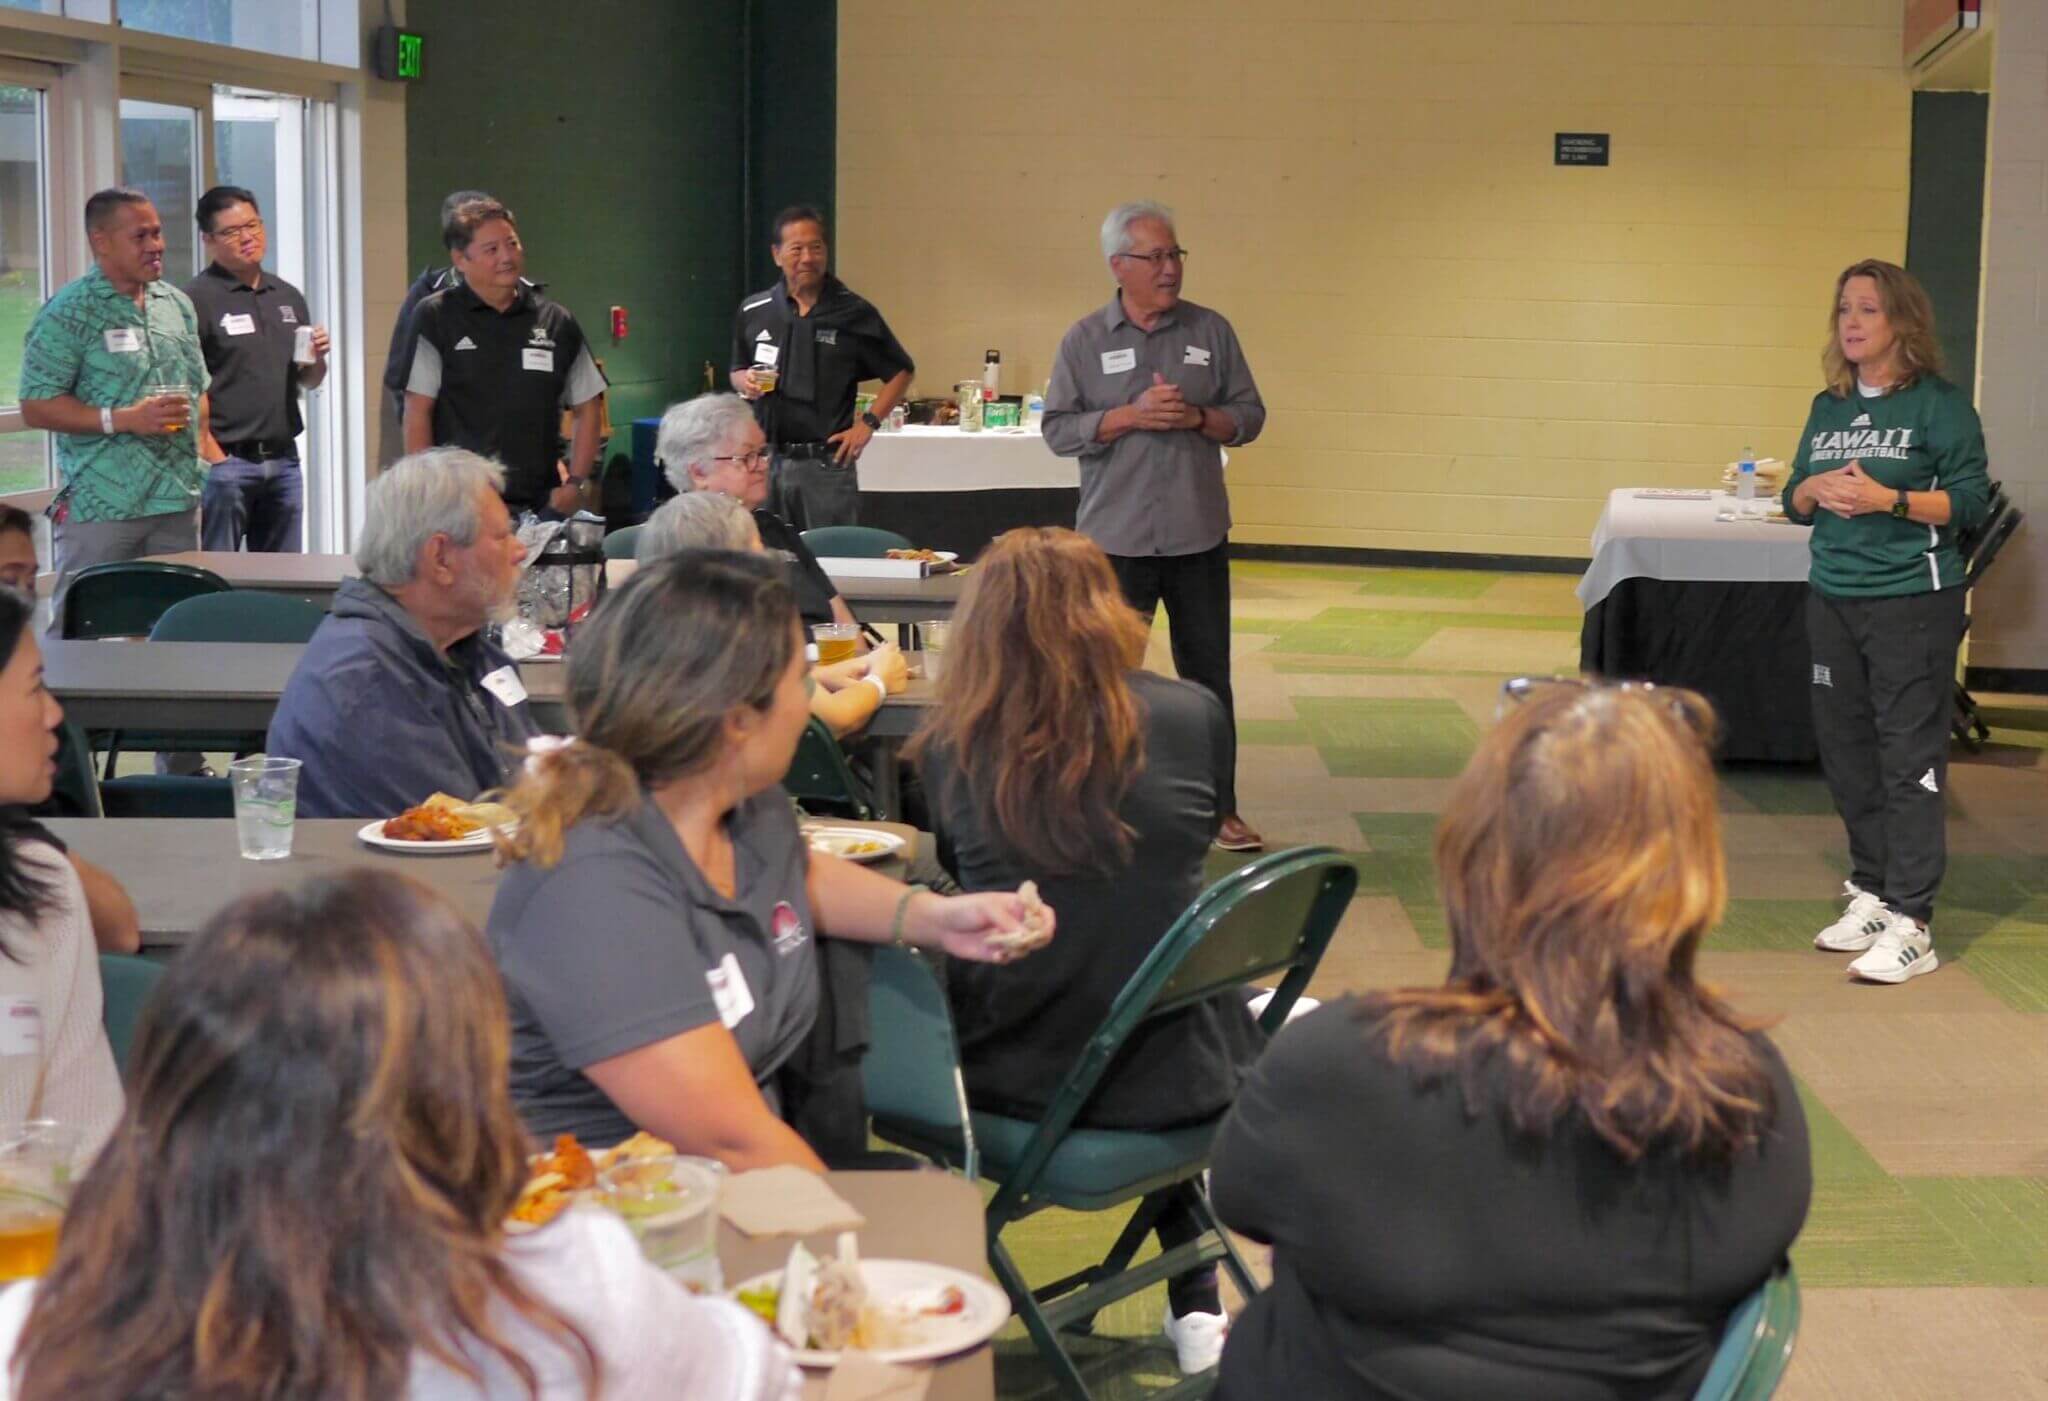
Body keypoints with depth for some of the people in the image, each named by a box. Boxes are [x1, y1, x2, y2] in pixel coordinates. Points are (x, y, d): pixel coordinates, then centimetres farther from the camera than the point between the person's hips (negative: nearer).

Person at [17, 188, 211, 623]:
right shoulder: (68, 312, -7)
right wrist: (124, 420, -17)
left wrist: (202, 448, 8)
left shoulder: (177, 304, 13)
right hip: (101, 508, -6)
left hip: (180, 502, 6)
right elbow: (36, 407, -11)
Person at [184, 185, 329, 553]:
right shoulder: (197, 298, -7)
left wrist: (318, 358, 0)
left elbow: (309, 382, 21)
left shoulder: (287, 296, 15)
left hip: (283, 457, 6)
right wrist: (209, 453, -17)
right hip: (226, 461, -6)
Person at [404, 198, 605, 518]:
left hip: (540, 502, 3)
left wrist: (577, 484, 6)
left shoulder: (555, 322, 11)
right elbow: (417, 412, -1)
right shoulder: (435, 318, 2)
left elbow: (585, 408, 17)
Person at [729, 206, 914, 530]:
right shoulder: (752, 312, 7)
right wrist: (745, 381, -2)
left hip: (828, 464, -3)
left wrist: (868, 423, -3)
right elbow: (736, 371, 21)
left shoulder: (854, 313, -1)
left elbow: (900, 372, 6)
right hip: (764, 461, 3)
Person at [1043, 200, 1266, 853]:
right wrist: (1132, 416, -15)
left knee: (1208, 673, 6)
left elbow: (1248, 415, 7)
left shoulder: (1211, 331, 5)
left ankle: (1220, 807, 14)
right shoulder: (1085, 340, 1)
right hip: (1115, 538, -1)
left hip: (1197, 535, 2)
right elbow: (1059, 430, -3)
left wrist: (1197, 417, -12)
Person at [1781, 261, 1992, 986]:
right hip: (1833, 598, 6)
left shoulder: (1939, 404, -5)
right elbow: (1796, 502, 15)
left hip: (1913, 600, -6)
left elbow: (1971, 500, -10)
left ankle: (1910, 923, -6)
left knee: (1909, 757, -7)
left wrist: (1889, 499, -23)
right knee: (1846, 750, 10)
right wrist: (1815, 491, -7)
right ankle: (1871, 893, 24)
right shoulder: (1828, 408, 12)